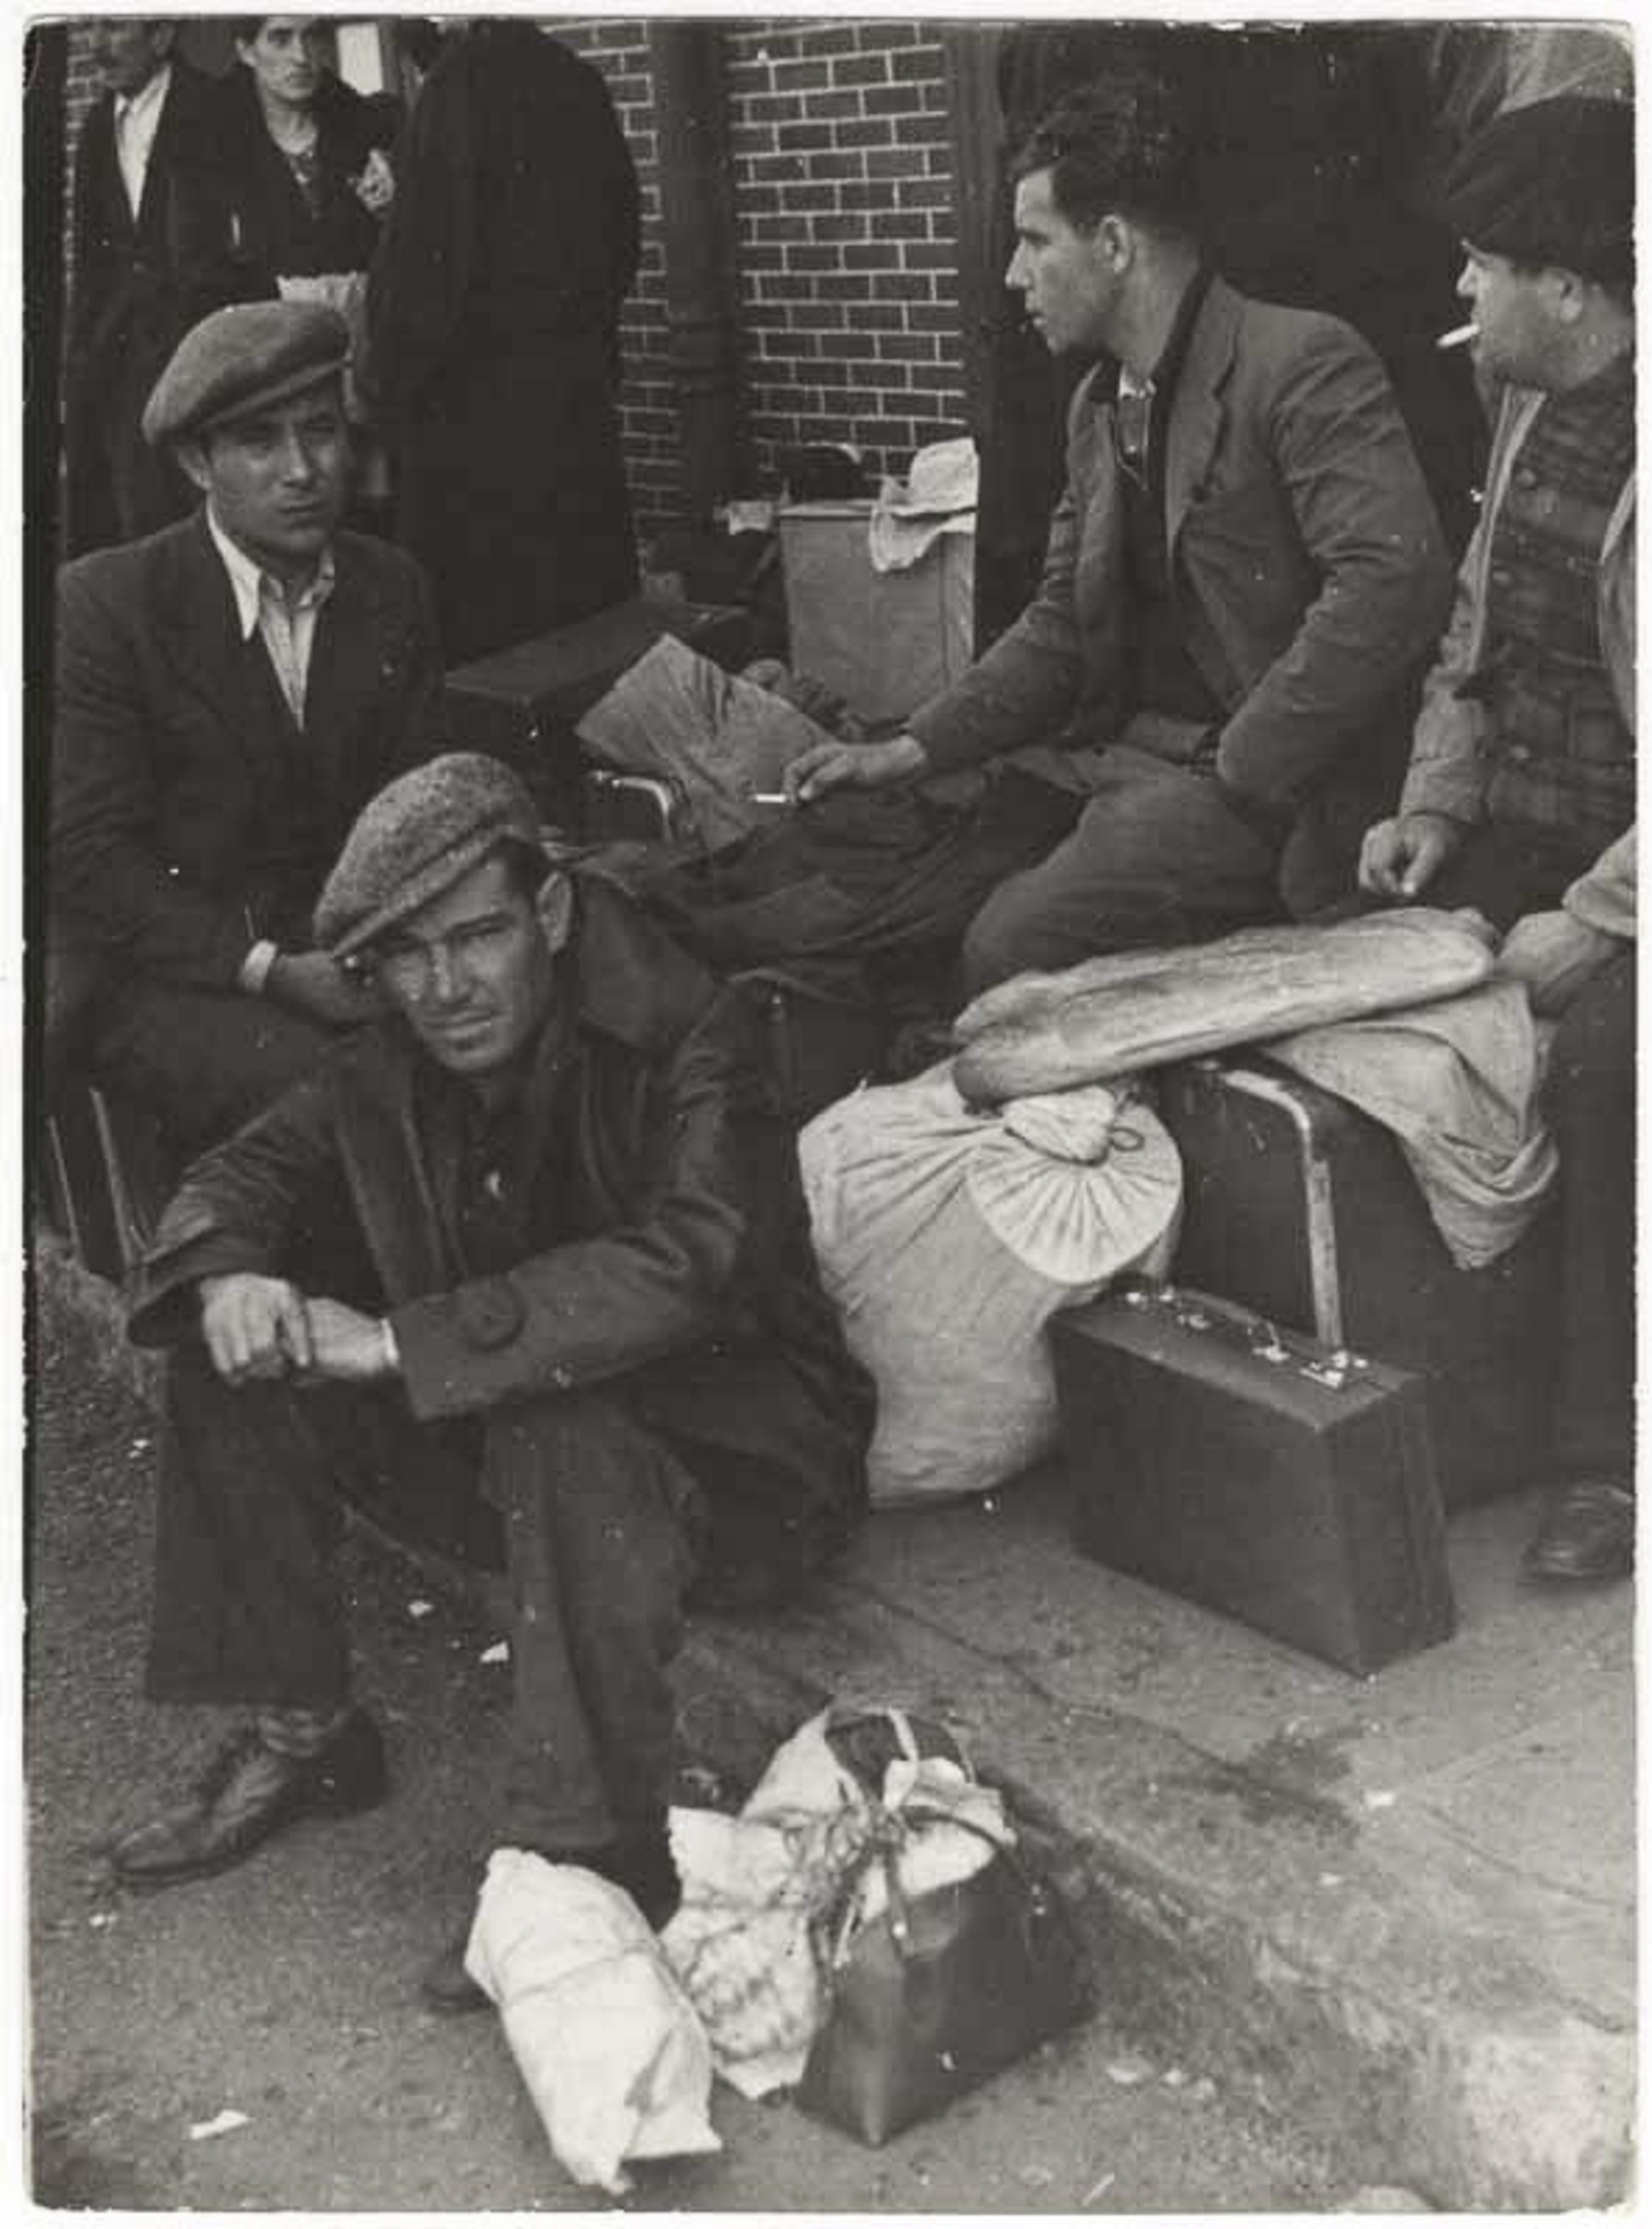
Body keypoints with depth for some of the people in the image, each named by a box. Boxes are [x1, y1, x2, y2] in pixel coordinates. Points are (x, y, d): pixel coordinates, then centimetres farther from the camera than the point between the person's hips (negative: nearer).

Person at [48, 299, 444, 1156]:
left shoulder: (392, 591, 8)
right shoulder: (100, 604, -8)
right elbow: (88, 855, -12)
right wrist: (270, 969, -21)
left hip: (346, 948, 5)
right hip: (162, 971, -4)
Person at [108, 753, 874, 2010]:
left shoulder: (685, 1041, -24)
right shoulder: (392, 1069, -5)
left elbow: (685, 1262, -39)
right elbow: (243, 1174, 6)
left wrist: (398, 1343, -38)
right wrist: (227, 1274, -21)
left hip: (733, 1439, -7)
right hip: (499, 1407, 7)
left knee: (563, 1419, -39)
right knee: (234, 1349, -6)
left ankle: (597, 1860, -26)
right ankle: (302, 1738, 6)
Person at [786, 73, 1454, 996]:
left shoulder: (1303, 364, -12)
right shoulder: (1097, 405, 15)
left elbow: (1395, 579, -24)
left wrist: (1236, 773, -21)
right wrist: (910, 751, 4)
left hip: (1266, 786, -8)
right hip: (1111, 751, 8)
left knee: (1012, 945, -23)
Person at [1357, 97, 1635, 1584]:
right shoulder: (1533, 412, 9)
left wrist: (1595, 919, -23)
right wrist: (1434, 805, 5)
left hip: (1622, 868, -8)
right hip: (1521, 836, 9)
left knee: (1602, 1055, -33)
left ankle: (1605, 1460, -19)